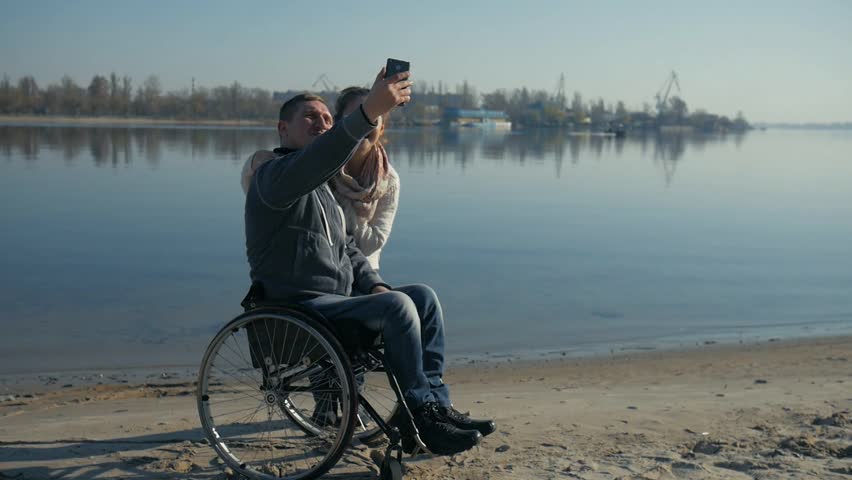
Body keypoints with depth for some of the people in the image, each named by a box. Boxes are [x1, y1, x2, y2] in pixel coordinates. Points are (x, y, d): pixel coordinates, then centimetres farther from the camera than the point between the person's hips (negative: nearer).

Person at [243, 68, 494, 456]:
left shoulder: (323, 188, 23)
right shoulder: (273, 175, -8)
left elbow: (348, 248, 25)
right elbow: (315, 160, -32)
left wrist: (374, 285, 5)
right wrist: (369, 112, -44)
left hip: (336, 302, 9)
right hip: (298, 308, -9)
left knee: (423, 296, -3)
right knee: (397, 305, -25)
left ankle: (436, 404, -4)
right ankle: (418, 415, -14)